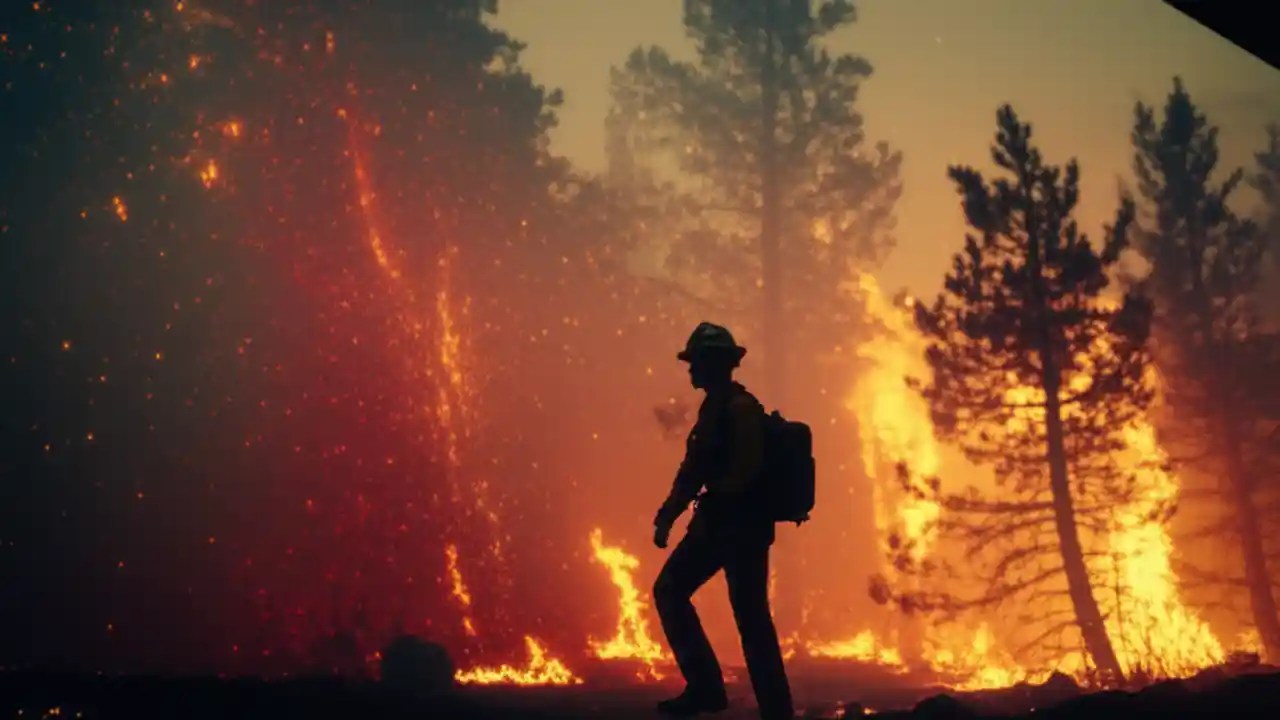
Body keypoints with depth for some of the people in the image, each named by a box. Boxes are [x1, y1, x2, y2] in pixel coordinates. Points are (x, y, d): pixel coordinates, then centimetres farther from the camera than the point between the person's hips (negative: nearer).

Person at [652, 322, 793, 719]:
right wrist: (667, 516, 11)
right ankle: (705, 686, 7)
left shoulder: (740, 408, -15)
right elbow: (694, 470, 17)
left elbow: (746, 470, -24)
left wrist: (709, 509, -18)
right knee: (670, 589, 7)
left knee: (750, 617, -6)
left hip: (743, 525, -10)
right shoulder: (713, 408, 15)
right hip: (719, 524, 10)